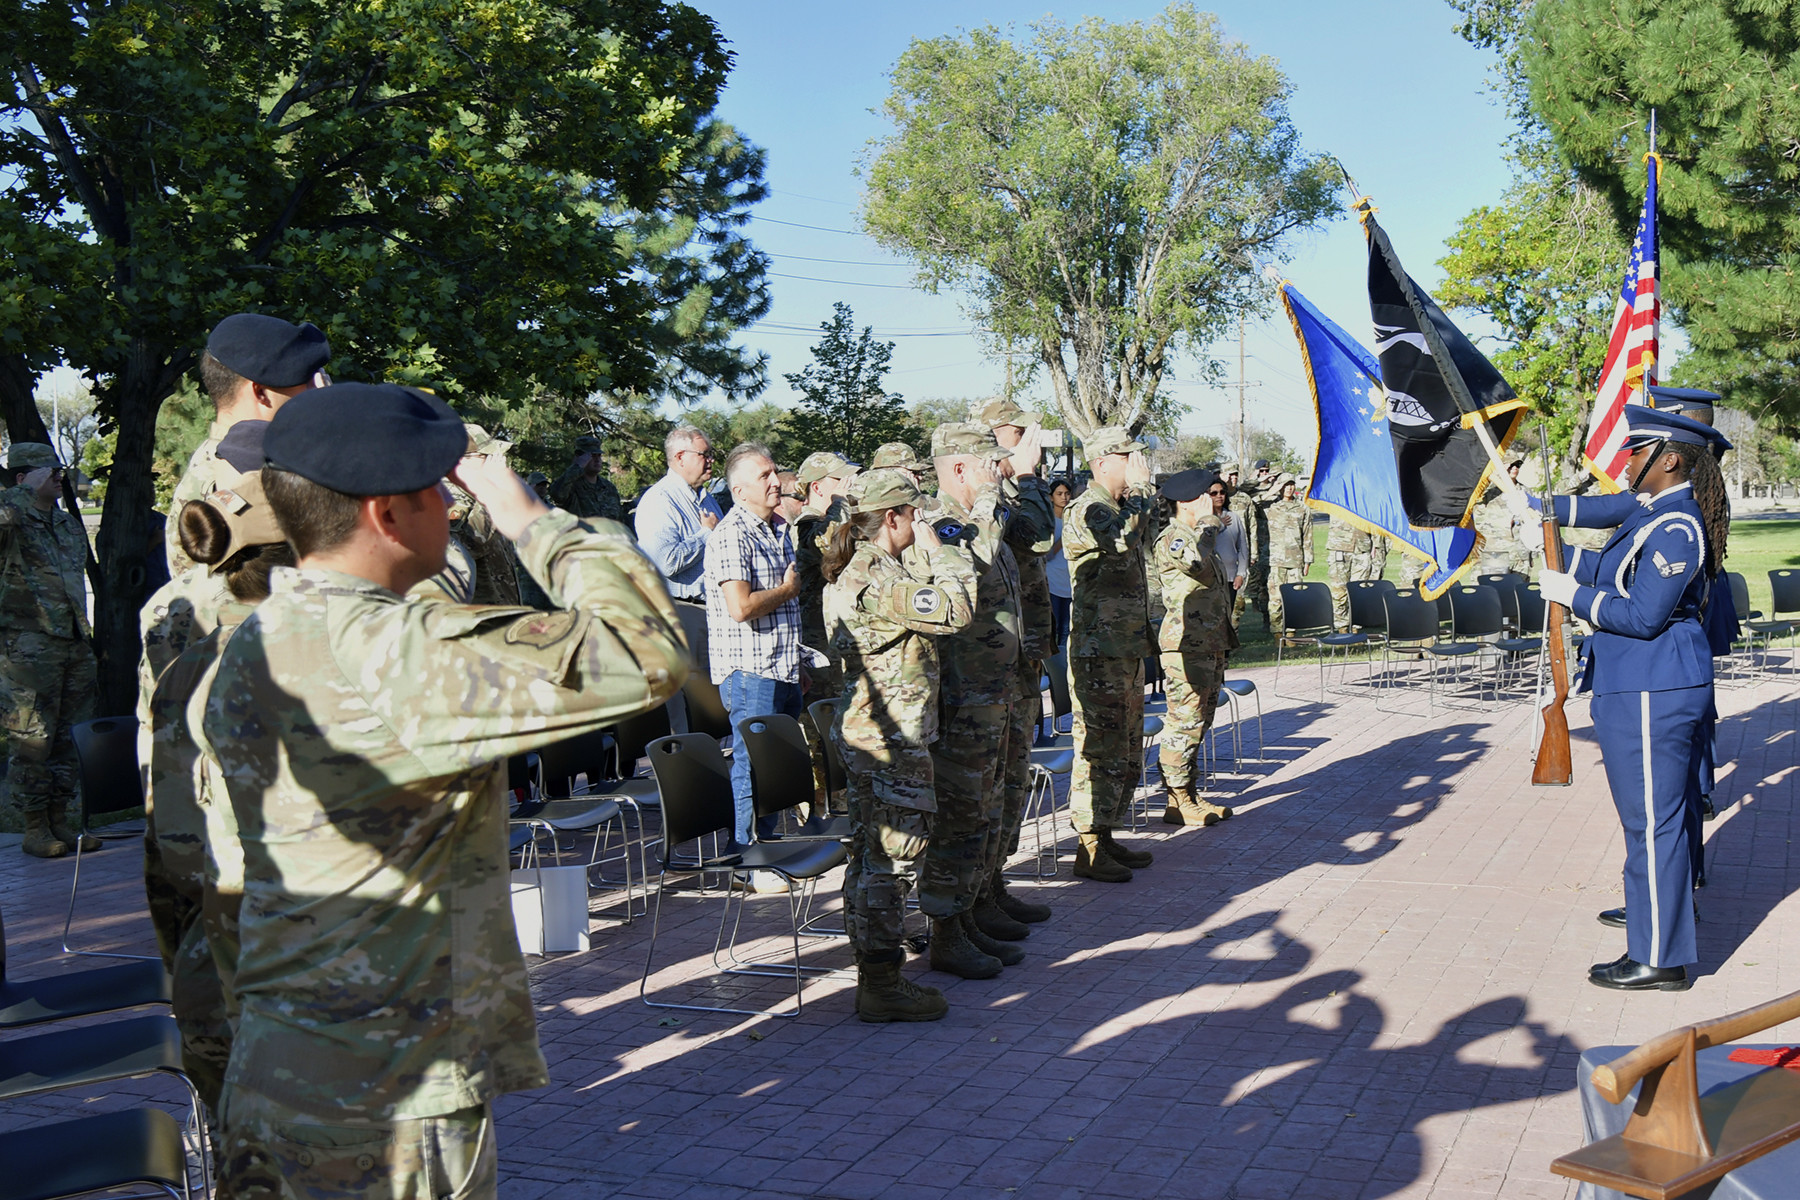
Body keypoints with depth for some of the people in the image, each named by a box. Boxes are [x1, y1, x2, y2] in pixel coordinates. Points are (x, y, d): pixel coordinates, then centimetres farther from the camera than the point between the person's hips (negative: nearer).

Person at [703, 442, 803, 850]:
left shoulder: (778, 529, 16)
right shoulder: (732, 535, -15)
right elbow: (740, 607, -27)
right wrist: (787, 590, -10)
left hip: (783, 670, 9)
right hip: (750, 672, -9)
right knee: (753, 770, -4)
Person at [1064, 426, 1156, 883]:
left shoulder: (1121, 507, 17)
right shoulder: (1086, 511, -14)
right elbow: (1121, 541, -33)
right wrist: (1140, 487, -21)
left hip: (1128, 649, 10)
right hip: (1098, 652, -10)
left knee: (1127, 750, 15)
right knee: (1101, 750, -6)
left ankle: (1105, 835, 24)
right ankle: (1089, 850, 2)